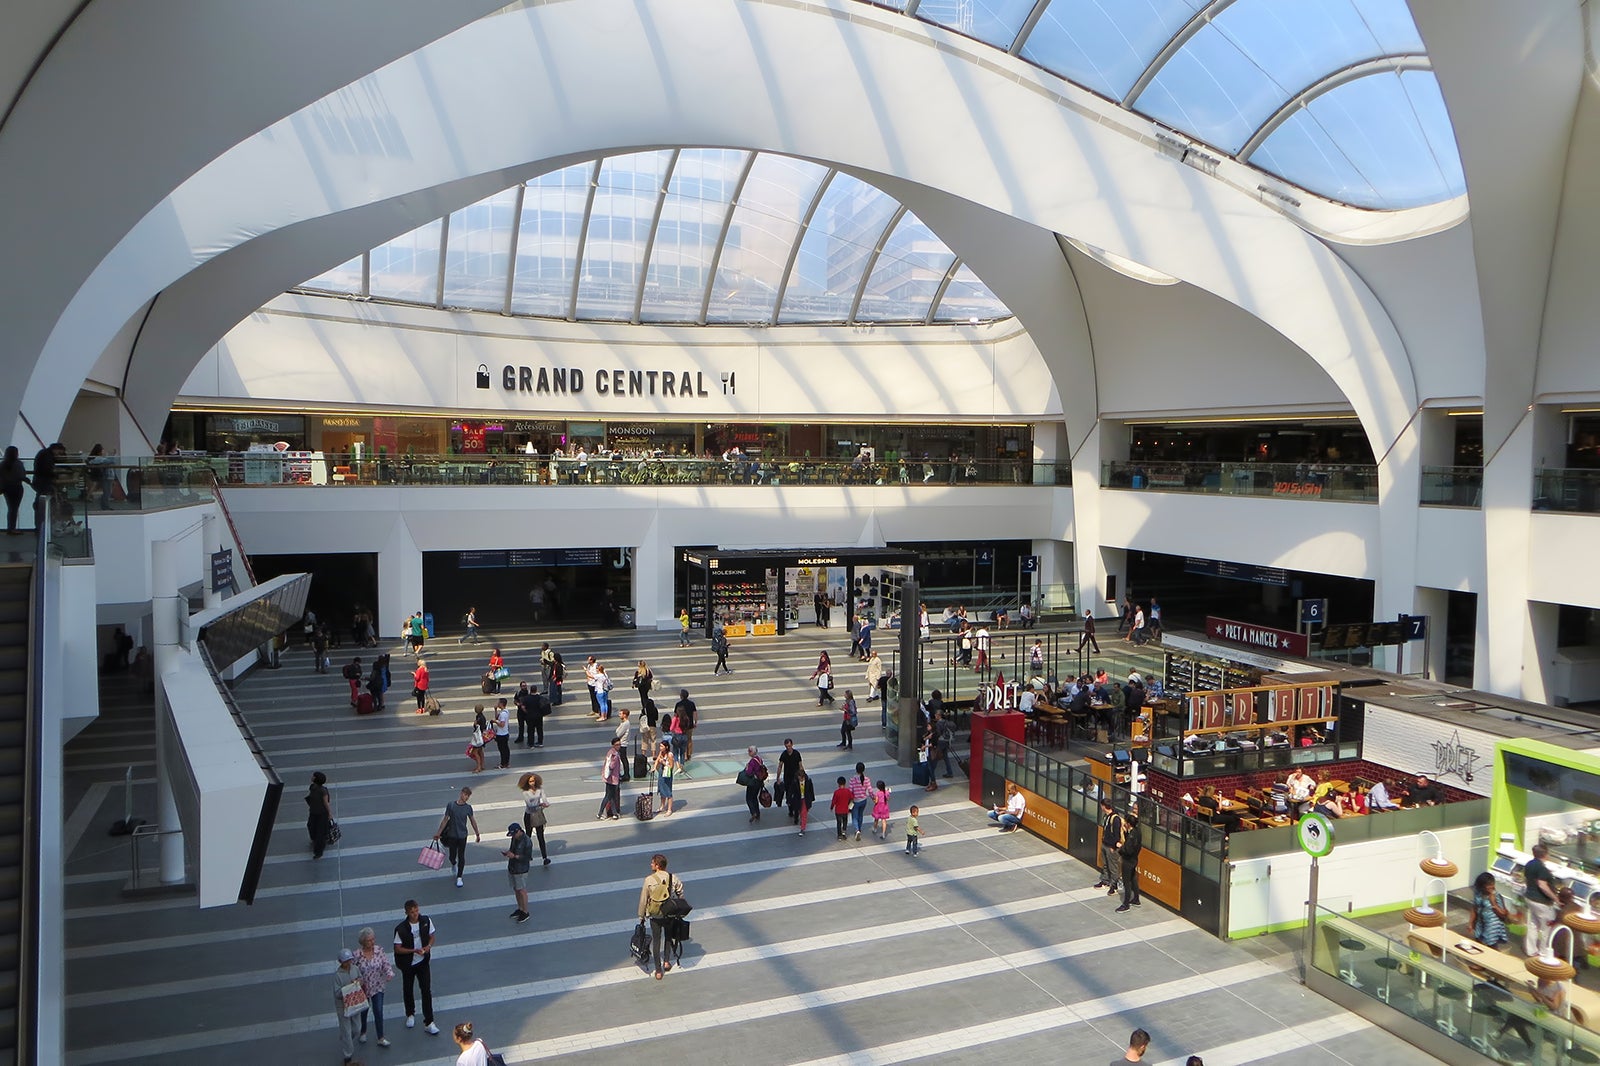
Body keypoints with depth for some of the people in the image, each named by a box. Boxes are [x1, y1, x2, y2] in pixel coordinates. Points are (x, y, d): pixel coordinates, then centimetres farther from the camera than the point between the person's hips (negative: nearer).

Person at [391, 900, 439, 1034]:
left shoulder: (426, 921, -12)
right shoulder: (401, 929, -21)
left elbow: (431, 935, 3)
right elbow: (397, 949, -15)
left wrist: (429, 946, -17)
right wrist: (414, 950, -26)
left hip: (423, 962, 1)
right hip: (407, 964, -1)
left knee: (426, 990, -1)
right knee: (408, 990, 18)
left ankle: (429, 1022, 7)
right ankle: (410, 1015, 44)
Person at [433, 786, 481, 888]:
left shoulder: (468, 807, -5)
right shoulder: (450, 805, -9)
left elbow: (472, 821, 7)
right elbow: (445, 819, -1)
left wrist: (477, 834, 13)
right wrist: (438, 833, 2)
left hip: (462, 835, 0)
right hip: (452, 835, 0)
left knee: (461, 857, 4)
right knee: (452, 856, 8)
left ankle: (459, 877, 18)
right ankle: (453, 864, 44)